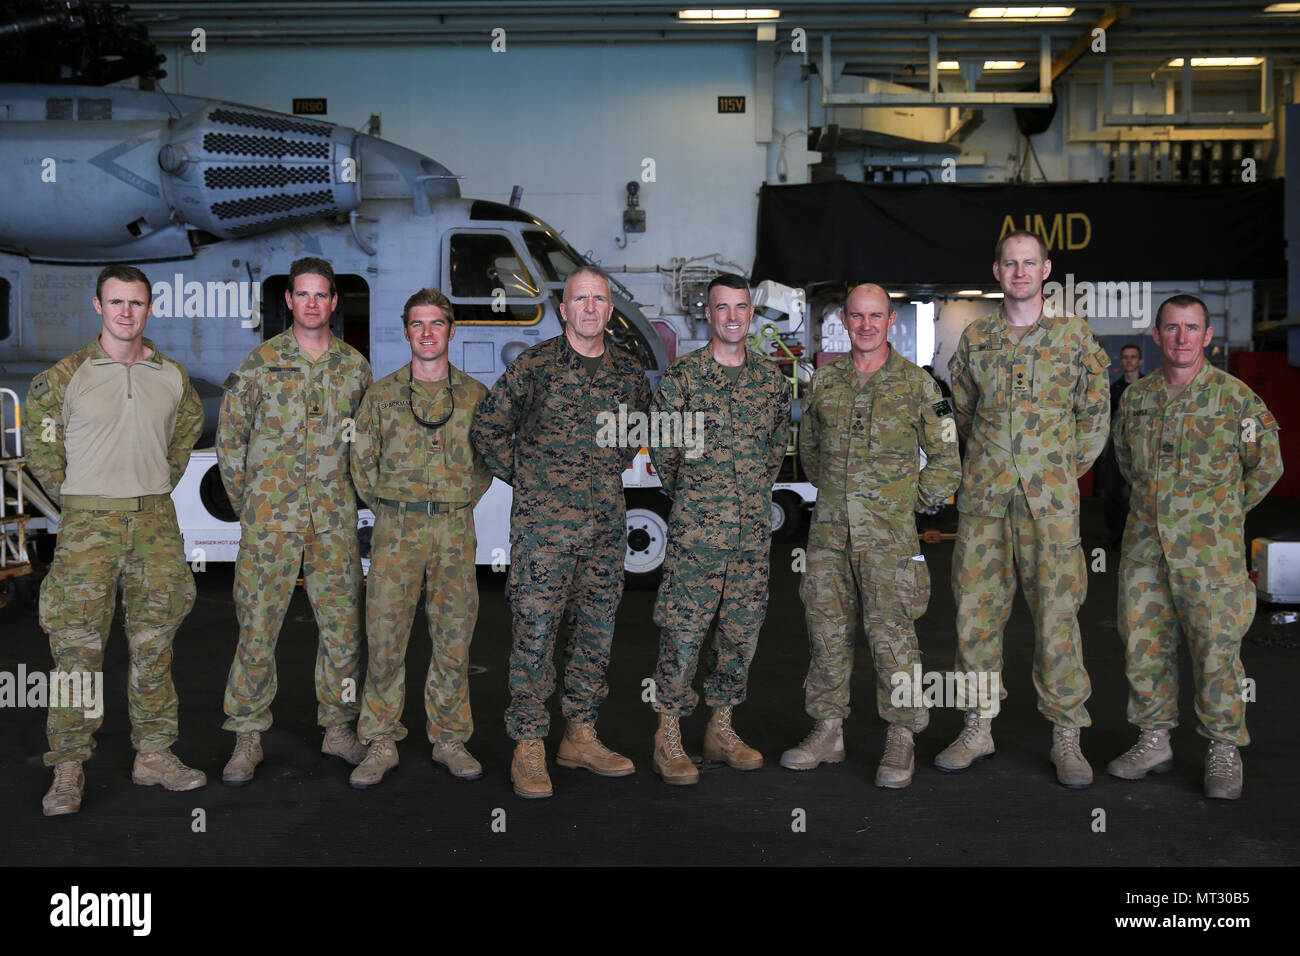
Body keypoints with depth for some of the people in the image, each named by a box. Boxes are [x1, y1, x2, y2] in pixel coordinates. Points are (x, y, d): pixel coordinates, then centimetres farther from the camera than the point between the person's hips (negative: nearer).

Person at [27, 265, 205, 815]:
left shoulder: (172, 377, 6)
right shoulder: (65, 376, -2)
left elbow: (187, 426, 23)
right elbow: (40, 444, 8)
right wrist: (72, 499, 5)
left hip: (155, 521, 3)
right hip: (89, 522, -3)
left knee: (154, 644, 7)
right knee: (77, 646, -5)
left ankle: (154, 755, 17)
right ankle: (68, 769, 4)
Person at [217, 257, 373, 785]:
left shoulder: (354, 366, 8)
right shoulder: (261, 362, 0)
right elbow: (229, 436, 4)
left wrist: (349, 495, 13)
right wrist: (247, 502, 3)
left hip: (335, 520, 3)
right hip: (270, 518, -2)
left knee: (343, 624, 6)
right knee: (258, 626, -1)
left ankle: (337, 726, 20)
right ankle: (248, 737, 11)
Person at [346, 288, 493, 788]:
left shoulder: (475, 395, 7)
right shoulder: (381, 394, 5)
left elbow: (488, 459, 14)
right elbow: (362, 462, 9)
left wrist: (459, 504, 8)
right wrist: (390, 511, 6)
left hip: (456, 531, 1)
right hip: (396, 529, -1)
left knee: (454, 639, 5)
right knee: (385, 638, -1)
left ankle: (449, 739, 17)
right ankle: (380, 744, 10)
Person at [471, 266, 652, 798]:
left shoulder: (629, 372, 9)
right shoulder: (534, 366, -4)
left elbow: (642, 426, 28)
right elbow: (488, 426, 1)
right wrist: (521, 475, 1)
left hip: (606, 521, 5)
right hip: (544, 520, -4)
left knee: (597, 630, 10)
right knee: (535, 630, -5)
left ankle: (581, 736, 23)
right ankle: (528, 748, 4)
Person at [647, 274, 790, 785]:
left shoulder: (772, 379, 10)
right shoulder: (682, 375, -3)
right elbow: (660, 446, 1)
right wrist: (689, 494, 8)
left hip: (754, 528, 4)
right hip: (695, 528, -4)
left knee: (743, 629, 9)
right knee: (682, 630, -4)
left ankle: (721, 729, 22)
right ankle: (668, 736, 7)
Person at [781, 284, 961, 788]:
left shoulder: (917, 383, 0)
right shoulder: (825, 379, 9)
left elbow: (945, 458, 5)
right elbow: (808, 444, 23)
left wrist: (912, 501, 0)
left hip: (888, 534, -4)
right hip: (829, 530, 4)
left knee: (891, 634, -4)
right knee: (827, 630, 7)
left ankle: (901, 738, 8)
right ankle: (827, 731, 19)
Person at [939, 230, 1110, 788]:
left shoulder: (1074, 334, 5)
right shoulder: (975, 338, 10)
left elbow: (1095, 416, 9)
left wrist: (1063, 470, 5)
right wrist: (985, 468, 14)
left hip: (1049, 497, -2)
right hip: (983, 496, 3)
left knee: (1057, 613, -3)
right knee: (976, 609, 4)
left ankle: (1066, 736, 8)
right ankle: (979, 728, 15)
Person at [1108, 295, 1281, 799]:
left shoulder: (1235, 396, -4)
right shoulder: (1136, 397, 7)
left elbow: (1266, 464, 7)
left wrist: (1225, 512, 7)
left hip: (1210, 549, -4)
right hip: (1145, 545, 4)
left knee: (1216, 648, -1)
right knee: (1144, 643, 7)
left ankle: (1223, 750, 12)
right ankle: (1154, 740, 21)